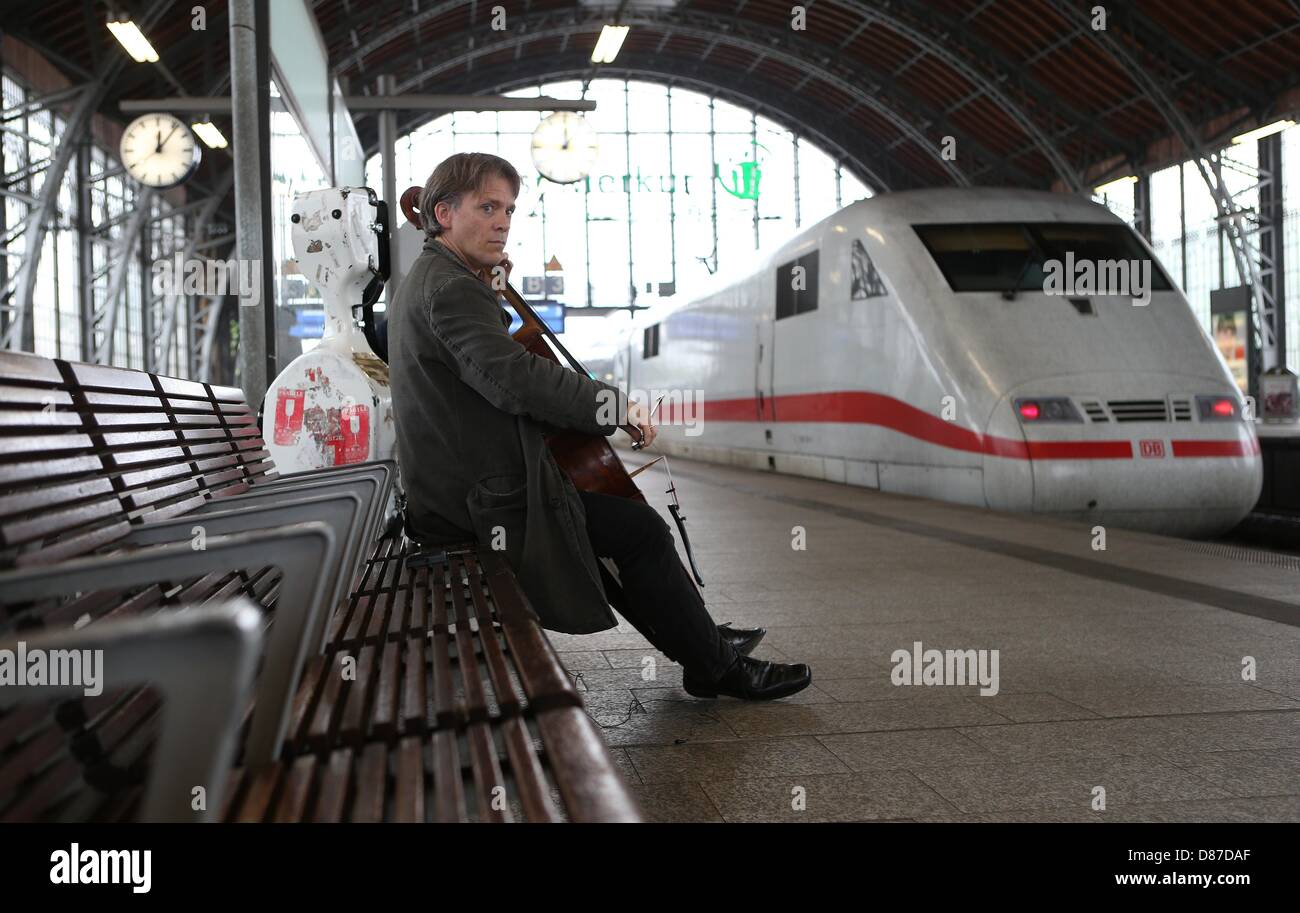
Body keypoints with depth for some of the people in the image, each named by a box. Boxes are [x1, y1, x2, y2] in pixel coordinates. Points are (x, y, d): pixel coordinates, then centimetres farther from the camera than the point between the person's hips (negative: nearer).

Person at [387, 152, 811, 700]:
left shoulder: (421, 283, 15)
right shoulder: (451, 288, -20)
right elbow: (512, 377, -33)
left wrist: (492, 287, 17)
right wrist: (615, 403, -25)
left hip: (453, 487, 12)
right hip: (488, 501, -12)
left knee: (611, 516, 23)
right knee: (641, 531, -7)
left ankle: (695, 640, 32)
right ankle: (715, 667, 7)